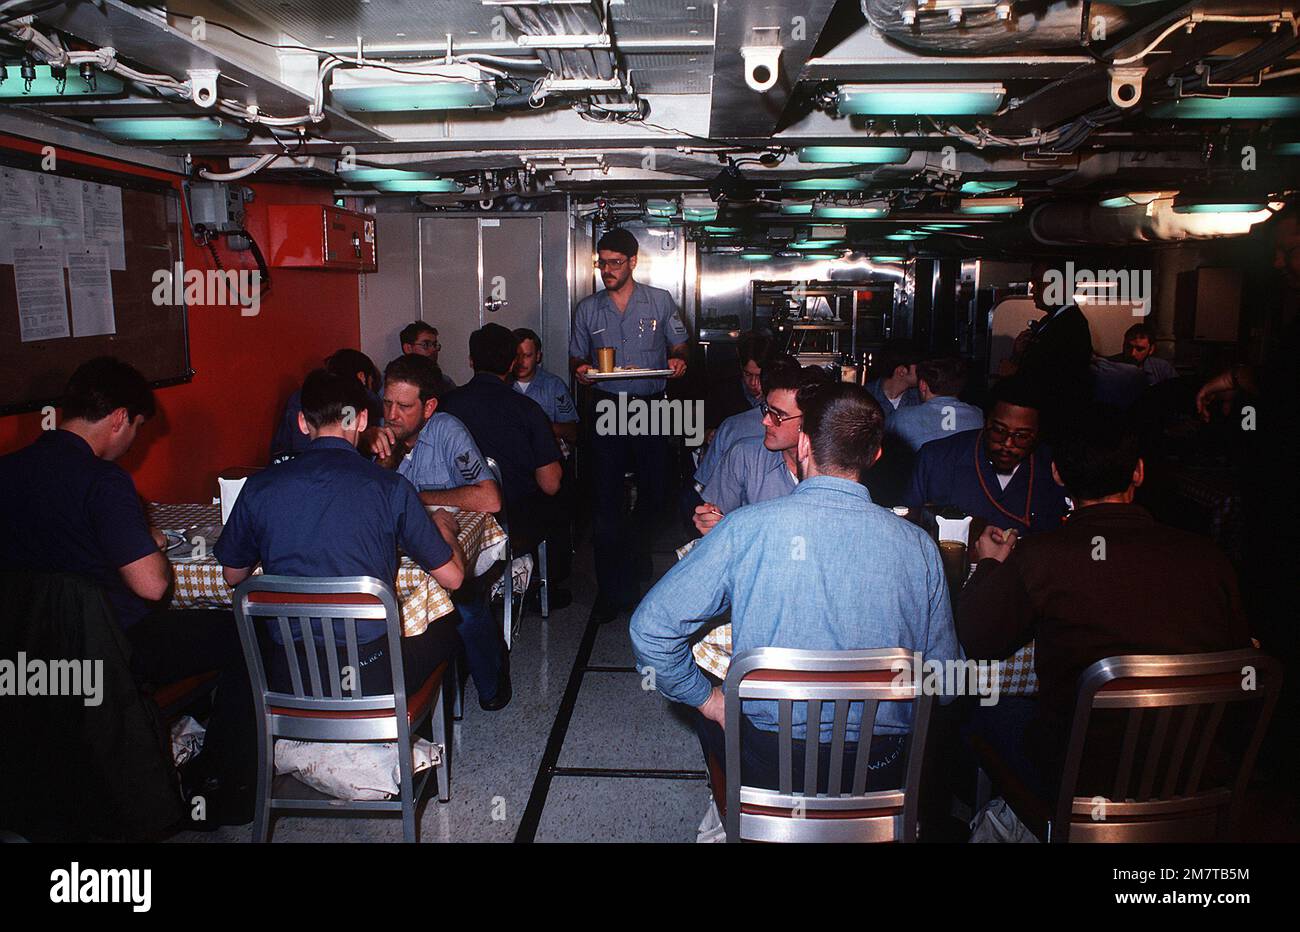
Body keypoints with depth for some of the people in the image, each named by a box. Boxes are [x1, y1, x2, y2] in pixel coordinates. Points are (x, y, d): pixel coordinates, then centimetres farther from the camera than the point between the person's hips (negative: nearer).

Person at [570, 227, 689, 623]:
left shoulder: (660, 301, 5)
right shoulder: (587, 309, 9)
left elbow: (679, 346, 11)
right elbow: (576, 357, 16)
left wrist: (678, 360, -12)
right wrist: (581, 369, -7)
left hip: (650, 405, 0)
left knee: (654, 491, 6)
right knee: (606, 497, -3)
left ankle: (639, 558, 35)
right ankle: (612, 588, 3)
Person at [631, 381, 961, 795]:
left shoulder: (747, 527, -13)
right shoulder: (918, 546, -6)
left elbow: (650, 627, -12)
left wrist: (706, 699, 3)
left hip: (767, 765, -2)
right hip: (879, 772, 3)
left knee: (706, 691, 28)